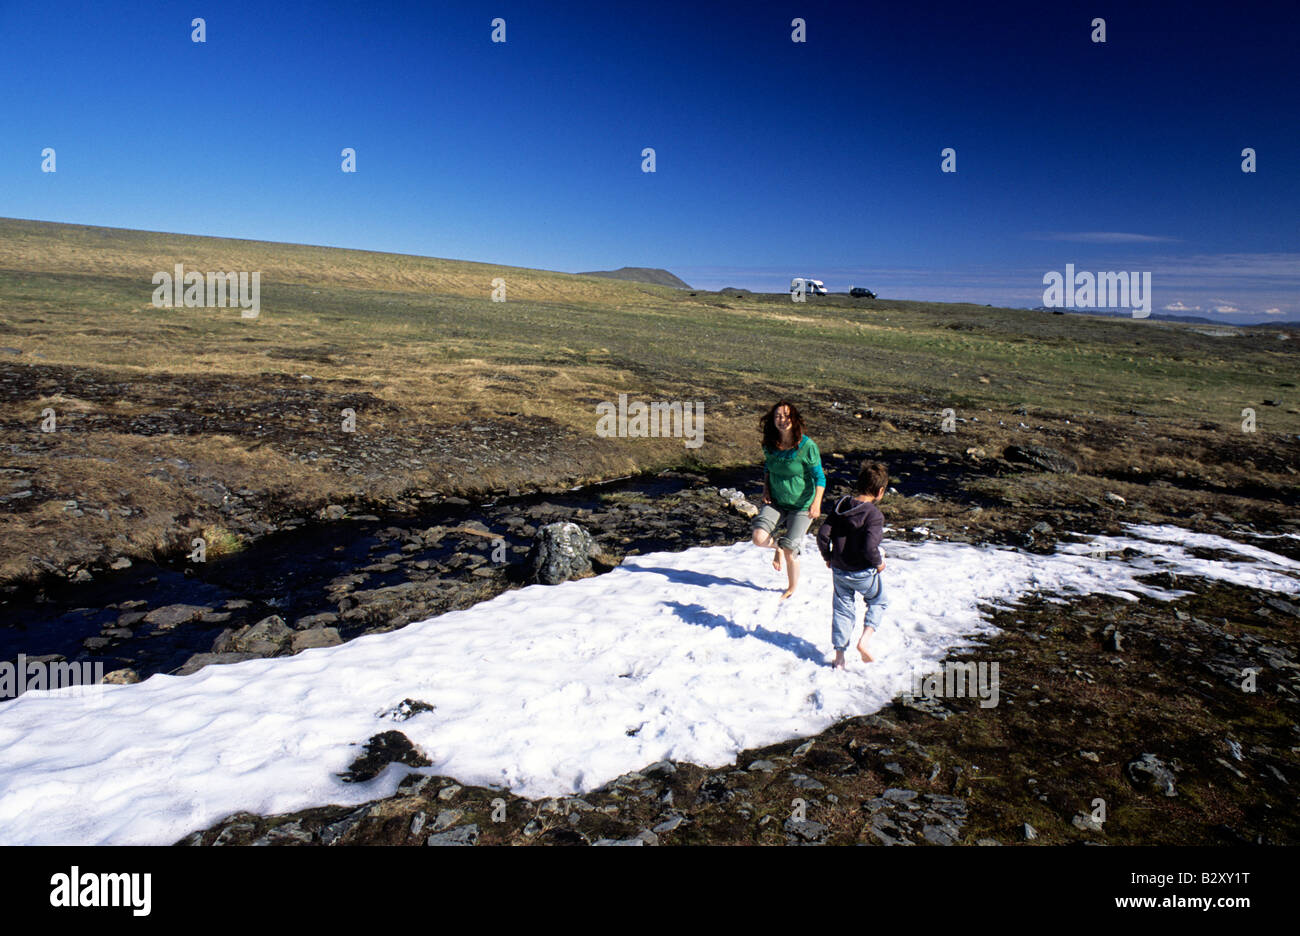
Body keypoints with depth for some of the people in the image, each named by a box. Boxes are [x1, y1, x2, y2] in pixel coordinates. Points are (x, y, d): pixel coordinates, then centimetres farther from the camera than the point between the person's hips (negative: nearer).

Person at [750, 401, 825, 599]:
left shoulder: (807, 446, -17)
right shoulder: (770, 444, -4)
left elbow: (819, 477, -10)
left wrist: (816, 502, -22)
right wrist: (766, 489, 2)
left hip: (802, 505, -4)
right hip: (776, 502, 4)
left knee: (789, 551, -6)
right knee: (759, 538, -18)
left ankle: (792, 588, 23)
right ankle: (777, 545, 19)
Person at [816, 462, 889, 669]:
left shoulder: (840, 506, -2)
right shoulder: (874, 514, -20)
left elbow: (822, 535, -3)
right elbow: (869, 547, -28)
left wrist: (828, 558, 11)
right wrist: (878, 563, -9)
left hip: (839, 571, 4)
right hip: (864, 573, -4)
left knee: (842, 609, 16)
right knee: (877, 602, 22)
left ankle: (839, 655, 18)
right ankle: (865, 640, 6)